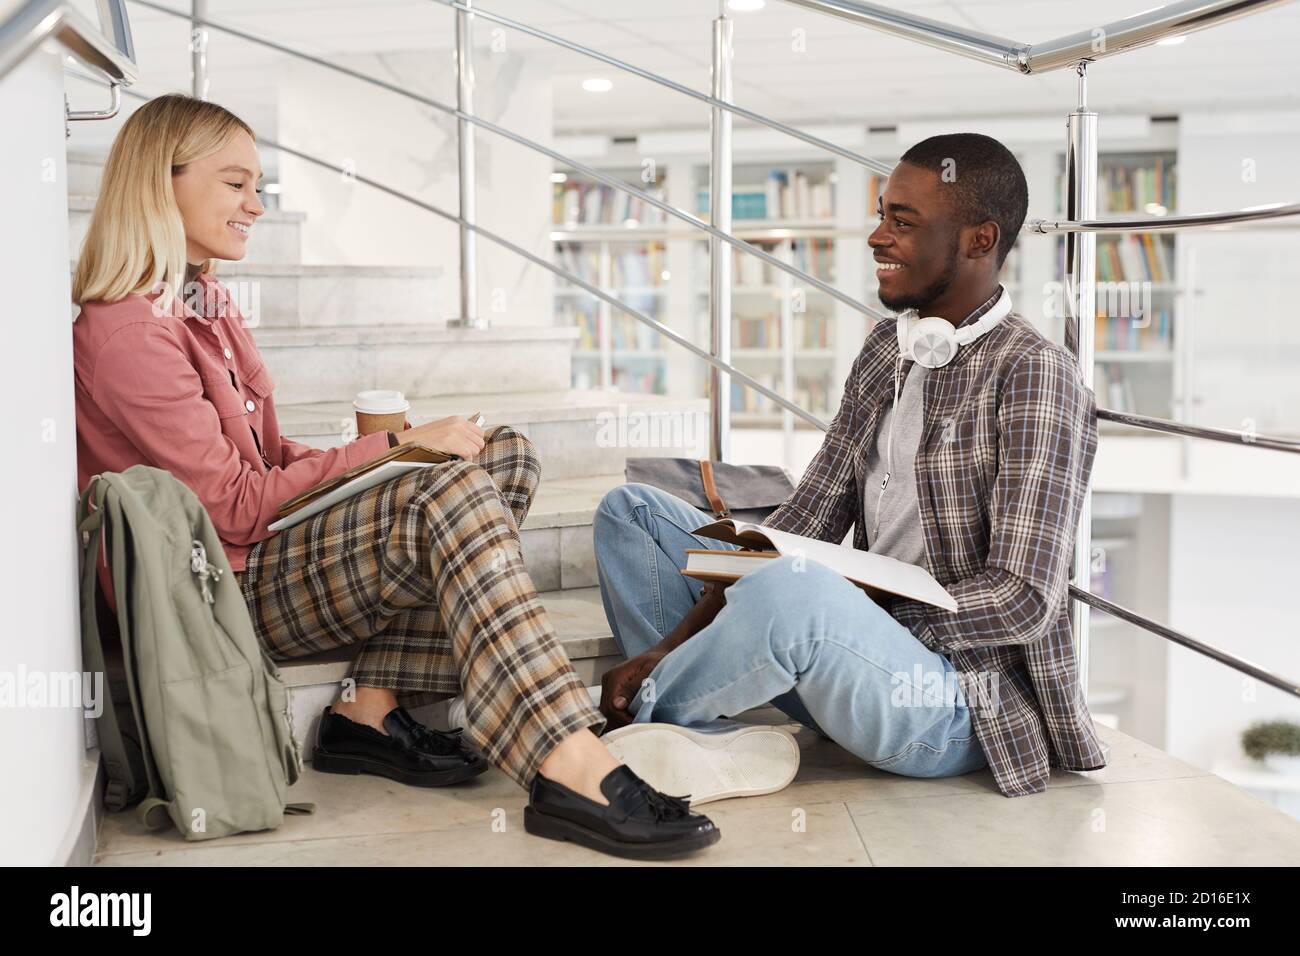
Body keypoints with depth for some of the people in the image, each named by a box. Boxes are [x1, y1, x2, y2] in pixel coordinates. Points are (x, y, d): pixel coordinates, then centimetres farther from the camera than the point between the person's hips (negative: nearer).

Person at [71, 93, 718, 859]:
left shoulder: (204, 302, 15)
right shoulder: (126, 334, -16)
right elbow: (234, 504, -19)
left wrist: (385, 462, -2)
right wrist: (395, 447, -15)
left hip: (271, 546, 10)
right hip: (226, 589, -10)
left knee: (508, 459, -4)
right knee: (452, 497, -30)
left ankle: (373, 708, -10)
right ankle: (570, 769, -38)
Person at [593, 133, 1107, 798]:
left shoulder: (1034, 376, -13)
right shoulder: (885, 352, 12)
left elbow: (1024, 600, -20)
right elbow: (804, 523, 6)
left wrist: (864, 611, -17)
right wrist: (672, 642, -4)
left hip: (957, 698, -8)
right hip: (861, 653, 9)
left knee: (791, 588, -39)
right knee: (632, 510, 7)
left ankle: (630, 717, -9)